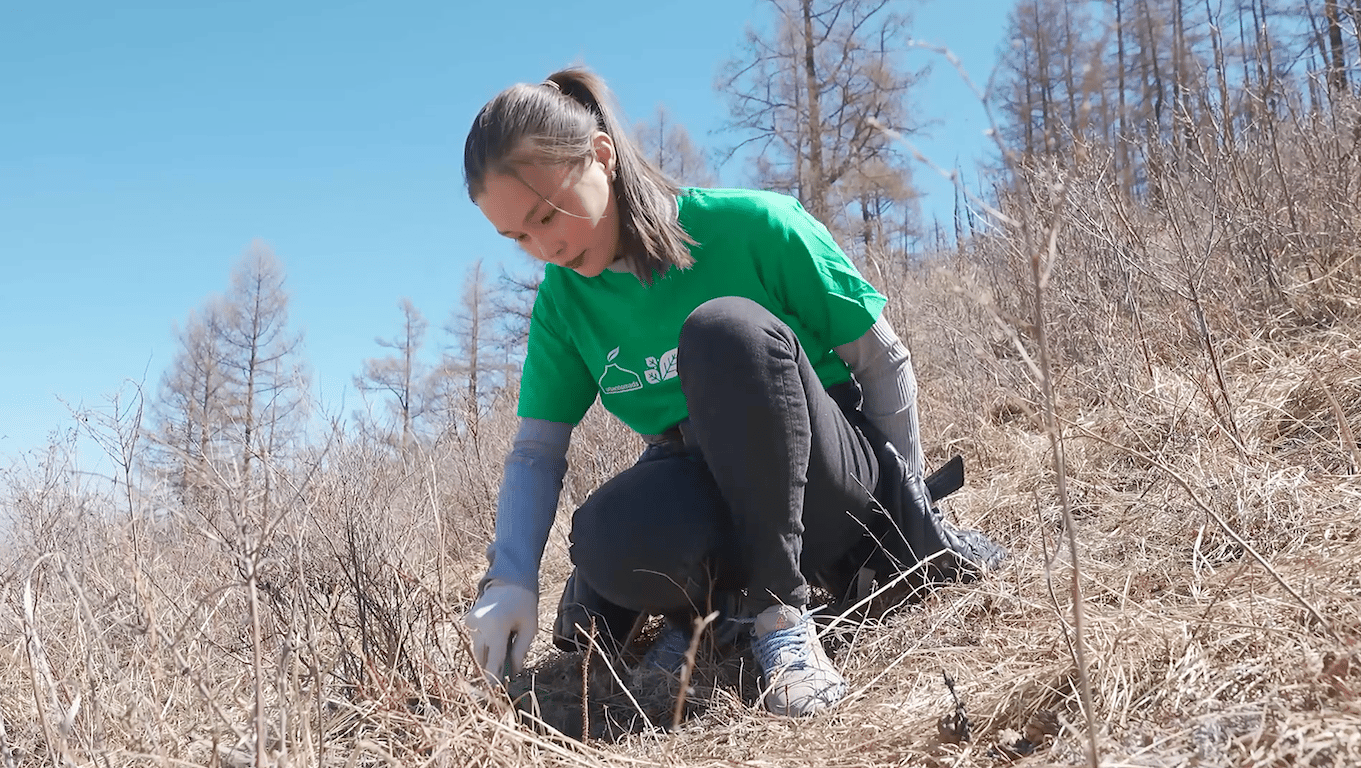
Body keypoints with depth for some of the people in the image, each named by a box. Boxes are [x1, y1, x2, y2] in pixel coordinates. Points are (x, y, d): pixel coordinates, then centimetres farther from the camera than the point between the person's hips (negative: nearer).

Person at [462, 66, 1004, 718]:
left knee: (725, 328, -34)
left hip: (827, 485, -2)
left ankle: (776, 609, -22)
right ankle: (708, 604, -1)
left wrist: (906, 510, -4)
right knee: (608, 538, -36)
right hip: (707, 495, 3)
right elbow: (536, 451, -3)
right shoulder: (563, 300, -1)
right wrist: (510, 579, -18)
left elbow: (881, 360, -7)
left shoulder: (749, 225, -15)